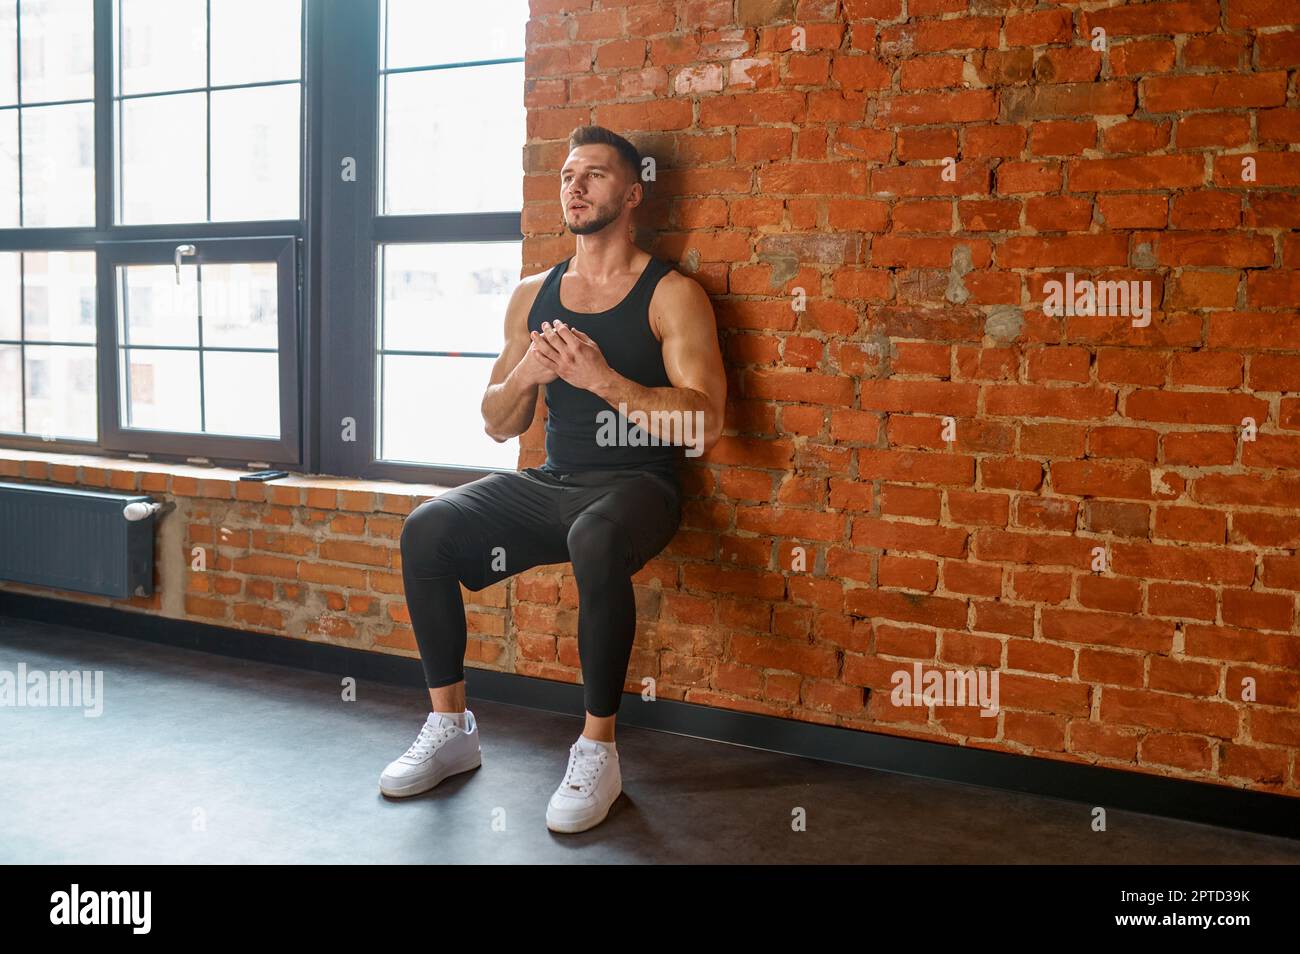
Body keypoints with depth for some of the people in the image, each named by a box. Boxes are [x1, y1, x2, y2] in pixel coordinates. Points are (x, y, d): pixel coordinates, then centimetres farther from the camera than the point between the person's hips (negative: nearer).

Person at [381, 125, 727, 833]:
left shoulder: (671, 295, -2)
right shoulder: (532, 296, 14)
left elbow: (701, 425, -13)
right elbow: (497, 425, 17)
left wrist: (602, 377, -23)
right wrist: (522, 377, -6)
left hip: (635, 484, -5)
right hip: (551, 482, 5)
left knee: (595, 542, -39)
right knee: (426, 529, -19)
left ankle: (597, 750, -22)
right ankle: (450, 727, -5)